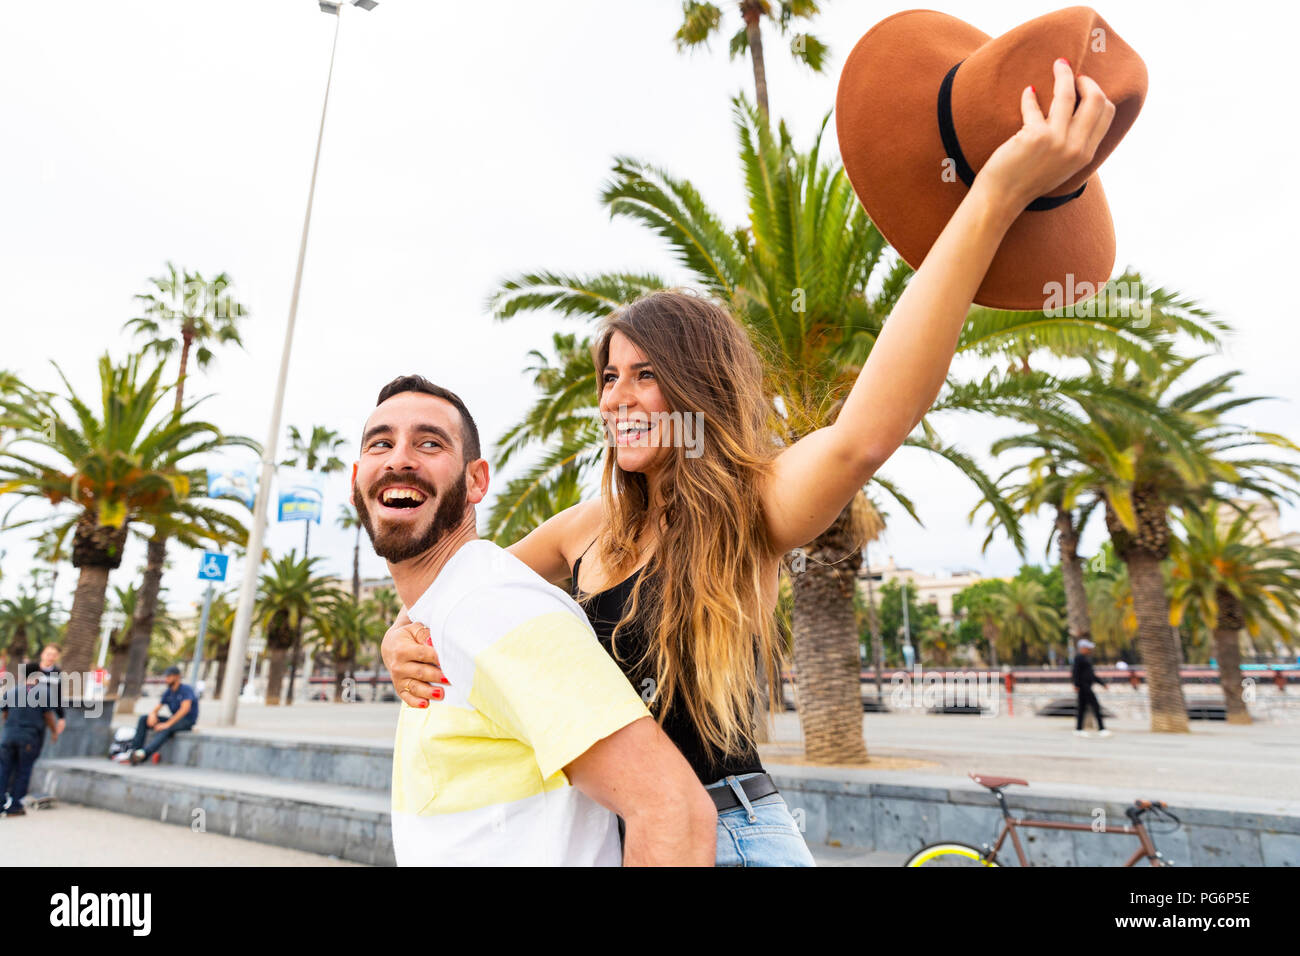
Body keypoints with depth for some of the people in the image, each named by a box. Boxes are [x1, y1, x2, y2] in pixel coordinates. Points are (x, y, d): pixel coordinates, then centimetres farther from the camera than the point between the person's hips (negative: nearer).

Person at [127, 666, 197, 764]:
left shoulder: (186, 689, -11)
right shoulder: (168, 693, 11)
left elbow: (185, 709, -24)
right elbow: (156, 709, 11)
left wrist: (168, 724, -29)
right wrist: (152, 715, -14)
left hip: (187, 721, -8)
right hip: (174, 720, 8)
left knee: (165, 730, -37)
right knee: (143, 718, -5)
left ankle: (143, 754, -53)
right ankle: (134, 750, -16)